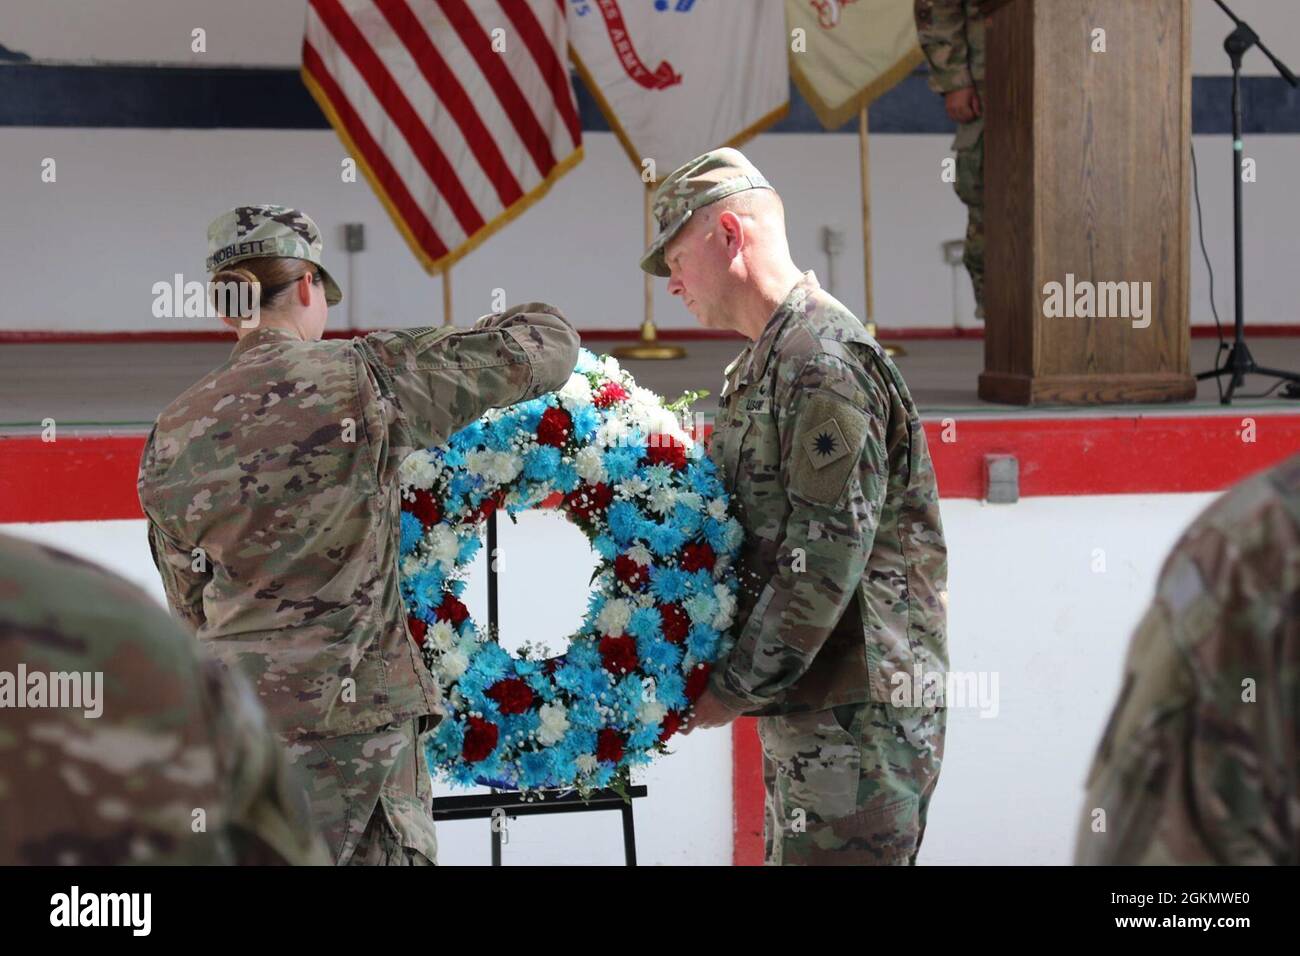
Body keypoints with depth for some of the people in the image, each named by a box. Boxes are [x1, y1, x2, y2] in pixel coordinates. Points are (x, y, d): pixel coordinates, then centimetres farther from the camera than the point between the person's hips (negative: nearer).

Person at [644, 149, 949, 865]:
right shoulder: (758, 367, 18)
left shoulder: (826, 361, -15)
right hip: (801, 712, 10)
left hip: (857, 717, -10)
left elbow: (827, 557, -21)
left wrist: (733, 690, -14)